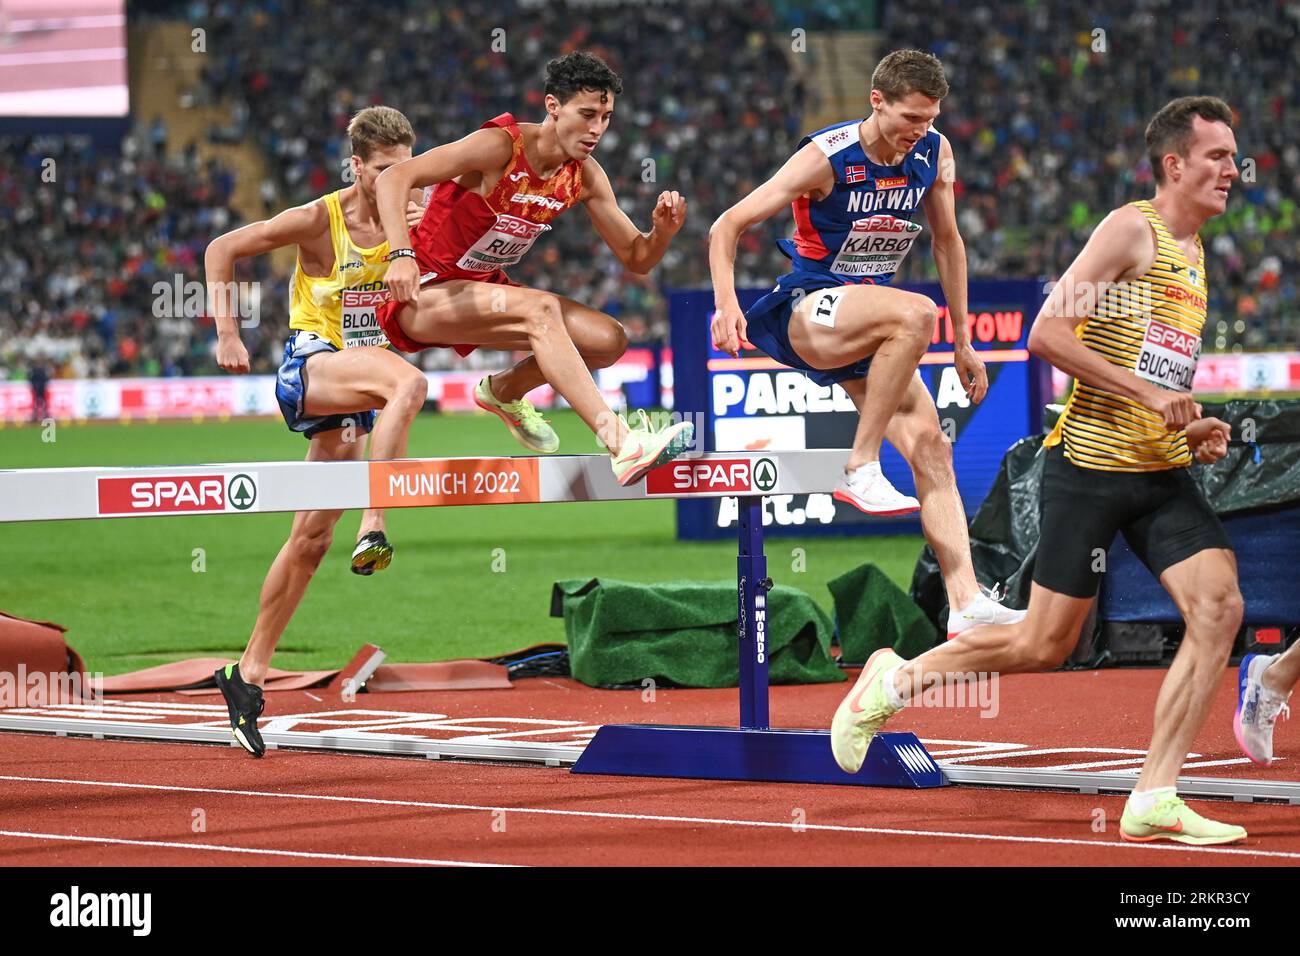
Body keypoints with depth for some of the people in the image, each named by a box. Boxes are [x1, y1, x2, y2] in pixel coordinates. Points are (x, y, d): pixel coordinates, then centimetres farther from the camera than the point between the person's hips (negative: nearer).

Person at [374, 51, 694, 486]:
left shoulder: (585, 176, -2)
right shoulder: (500, 146, -22)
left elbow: (635, 258, 5)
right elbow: (394, 178, -30)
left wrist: (664, 230, -18)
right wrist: (401, 254, -44)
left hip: (482, 291, 8)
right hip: (421, 293, -8)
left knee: (609, 340, -5)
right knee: (540, 309, -33)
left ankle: (504, 391, 21)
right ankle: (622, 444, -43)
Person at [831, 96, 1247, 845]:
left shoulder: (1194, 252, 16)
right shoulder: (1131, 230, -10)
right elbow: (1047, 334, -18)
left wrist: (1194, 431, 11)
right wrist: (1148, 394, -21)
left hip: (1161, 473, 7)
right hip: (1091, 466, -7)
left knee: (1219, 608, -12)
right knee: (1046, 644, -3)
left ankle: (1154, 800, -9)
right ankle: (895, 679, 22)